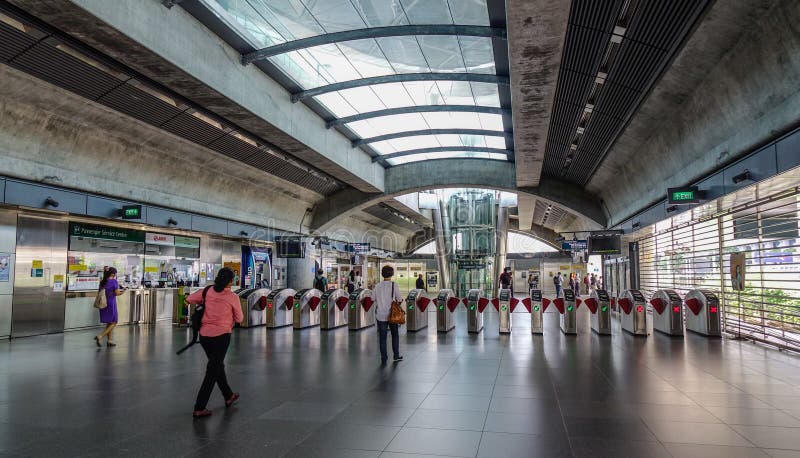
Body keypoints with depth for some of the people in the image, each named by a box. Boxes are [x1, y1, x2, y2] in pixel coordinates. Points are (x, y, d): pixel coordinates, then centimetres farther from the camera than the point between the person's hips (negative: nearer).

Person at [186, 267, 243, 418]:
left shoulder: (208, 291, 0)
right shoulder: (232, 297, -10)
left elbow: (189, 299, 9)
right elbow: (239, 319, 1)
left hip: (204, 335, 6)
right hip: (221, 336, -6)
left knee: (218, 366, 23)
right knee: (212, 372, 4)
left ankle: (229, 396, 39)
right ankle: (199, 408, 4)